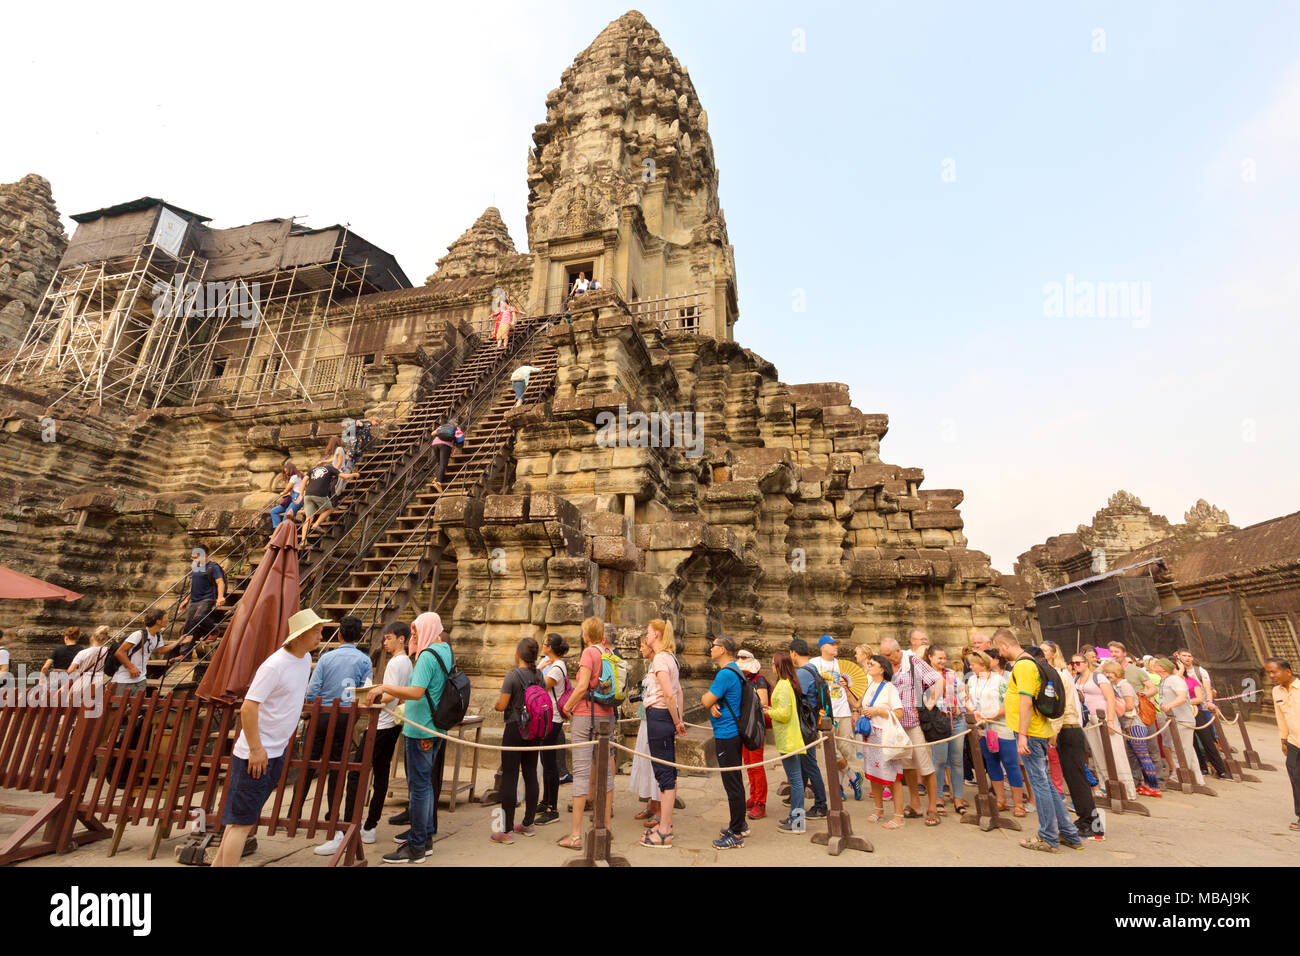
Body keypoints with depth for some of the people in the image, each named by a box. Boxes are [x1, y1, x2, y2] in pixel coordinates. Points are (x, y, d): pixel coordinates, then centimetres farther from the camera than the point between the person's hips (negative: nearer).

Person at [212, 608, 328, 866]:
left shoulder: (306, 659, 5)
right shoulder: (275, 665, -23)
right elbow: (248, 707, -23)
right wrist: (256, 749, -21)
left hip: (277, 752, 9)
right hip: (256, 753, -9)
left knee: (244, 816, 19)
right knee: (242, 821, 0)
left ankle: (219, 862, 32)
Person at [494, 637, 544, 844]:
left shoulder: (513, 675, -13)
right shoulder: (539, 676, 4)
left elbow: (502, 705, -13)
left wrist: (495, 705, 8)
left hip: (515, 728, -6)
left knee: (509, 777, 0)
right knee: (530, 775, 12)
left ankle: (508, 830, 3)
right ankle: (528, 824, 23)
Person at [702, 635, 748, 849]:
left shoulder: (726, 674, -20)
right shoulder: (733, 671, 12)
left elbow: (706, 701, -18)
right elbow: (711, 700, 13)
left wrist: (706, 698, 4)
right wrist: (713, 704, -9)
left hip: (726, 736, -10)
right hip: (732, 733, 10)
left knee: (732, 784, -1)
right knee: (734, 782, 19)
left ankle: (736, 834, 8)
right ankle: (740, 825, 32)